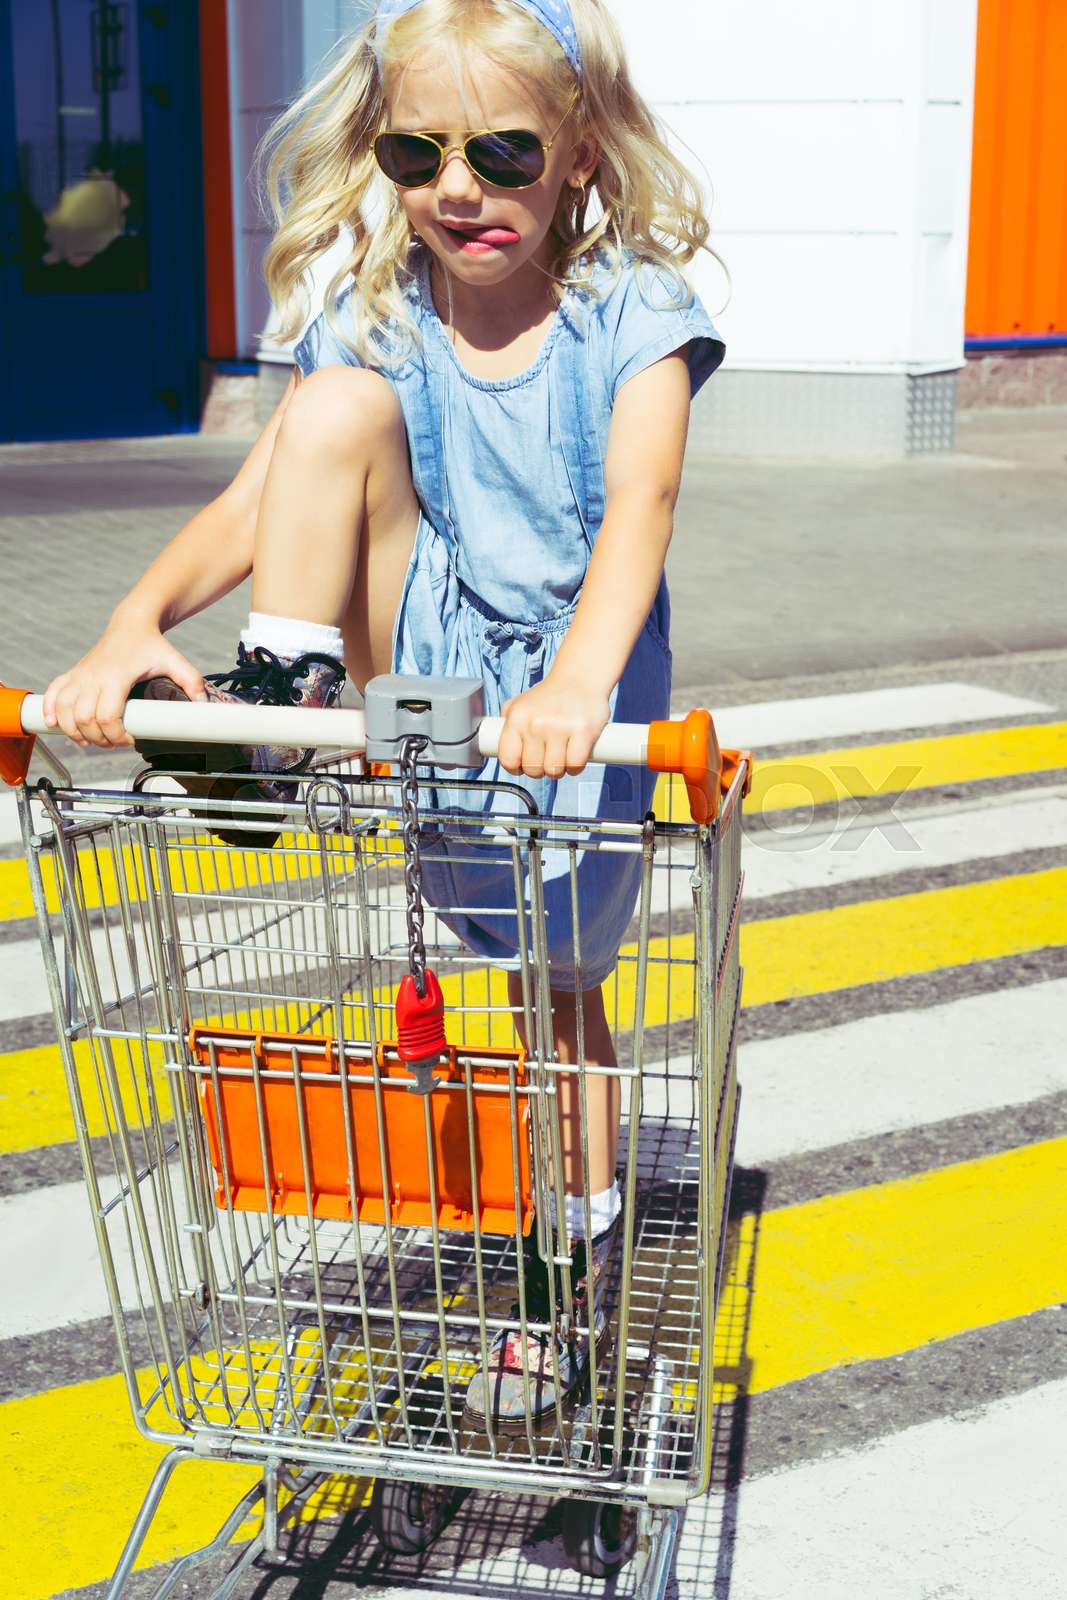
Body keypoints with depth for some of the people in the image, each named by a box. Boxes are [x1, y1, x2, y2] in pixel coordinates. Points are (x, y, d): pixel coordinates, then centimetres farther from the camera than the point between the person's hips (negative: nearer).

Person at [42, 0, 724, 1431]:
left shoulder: (631, 318, -14)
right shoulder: (376, 322, -5)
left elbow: (641, 505, -31)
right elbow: (253, 500, -14)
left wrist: (577, 683, -50)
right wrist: (136, 624, -34)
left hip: (571, 697, -1)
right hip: (421, 667, 2)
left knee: (562, 975, 8)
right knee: (339, 403, -21)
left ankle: (576, 1263, 31)